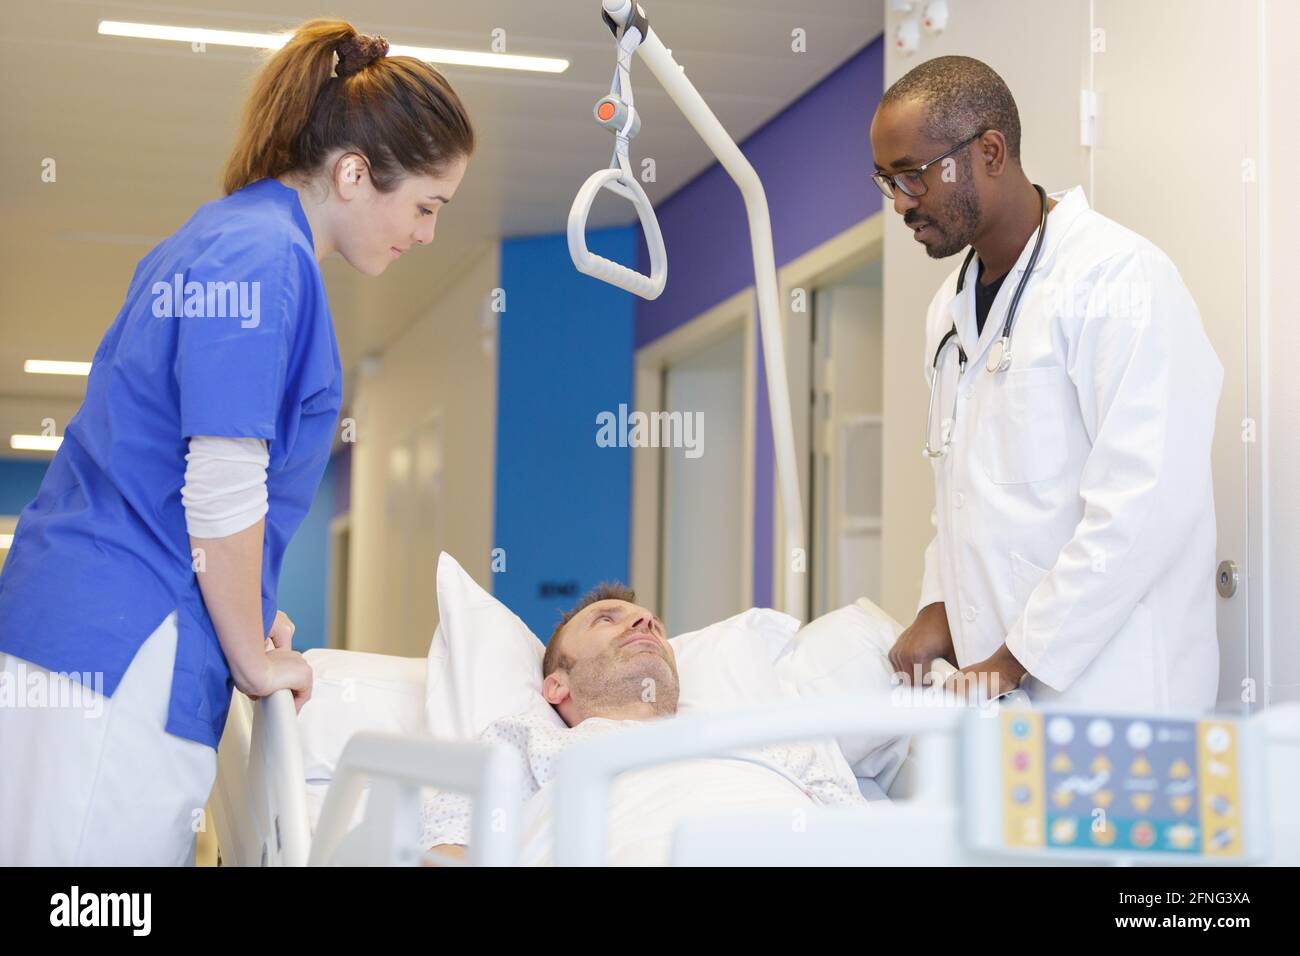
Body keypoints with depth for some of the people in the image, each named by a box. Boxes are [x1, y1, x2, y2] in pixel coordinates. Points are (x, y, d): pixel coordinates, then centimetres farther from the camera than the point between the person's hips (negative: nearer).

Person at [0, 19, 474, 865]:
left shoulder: (227, 234, 18)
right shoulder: (265, 257, -13)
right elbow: (221, 490, -17)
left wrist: (249, 611, 22)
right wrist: (254, 656, -4)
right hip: (122, 647, -10)